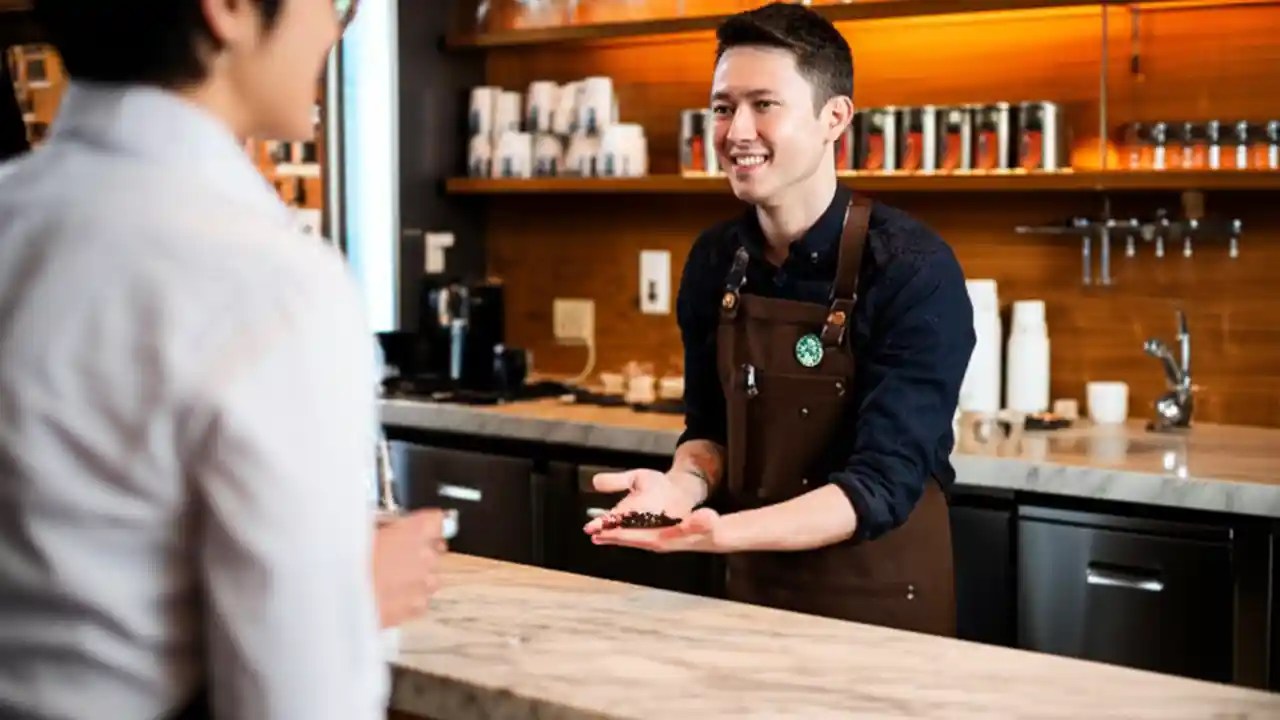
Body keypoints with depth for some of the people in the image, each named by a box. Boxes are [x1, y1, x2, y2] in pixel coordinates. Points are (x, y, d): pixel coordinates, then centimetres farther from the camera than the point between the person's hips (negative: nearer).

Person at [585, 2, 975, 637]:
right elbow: (710, 427, 7)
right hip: (752, 594, 5)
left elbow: (882, 482, -24)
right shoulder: (713, 261, -2)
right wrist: (682, 486, -15)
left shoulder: (914, 270, -20)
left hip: (883, 606, -5)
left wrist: (723, 532, -38)